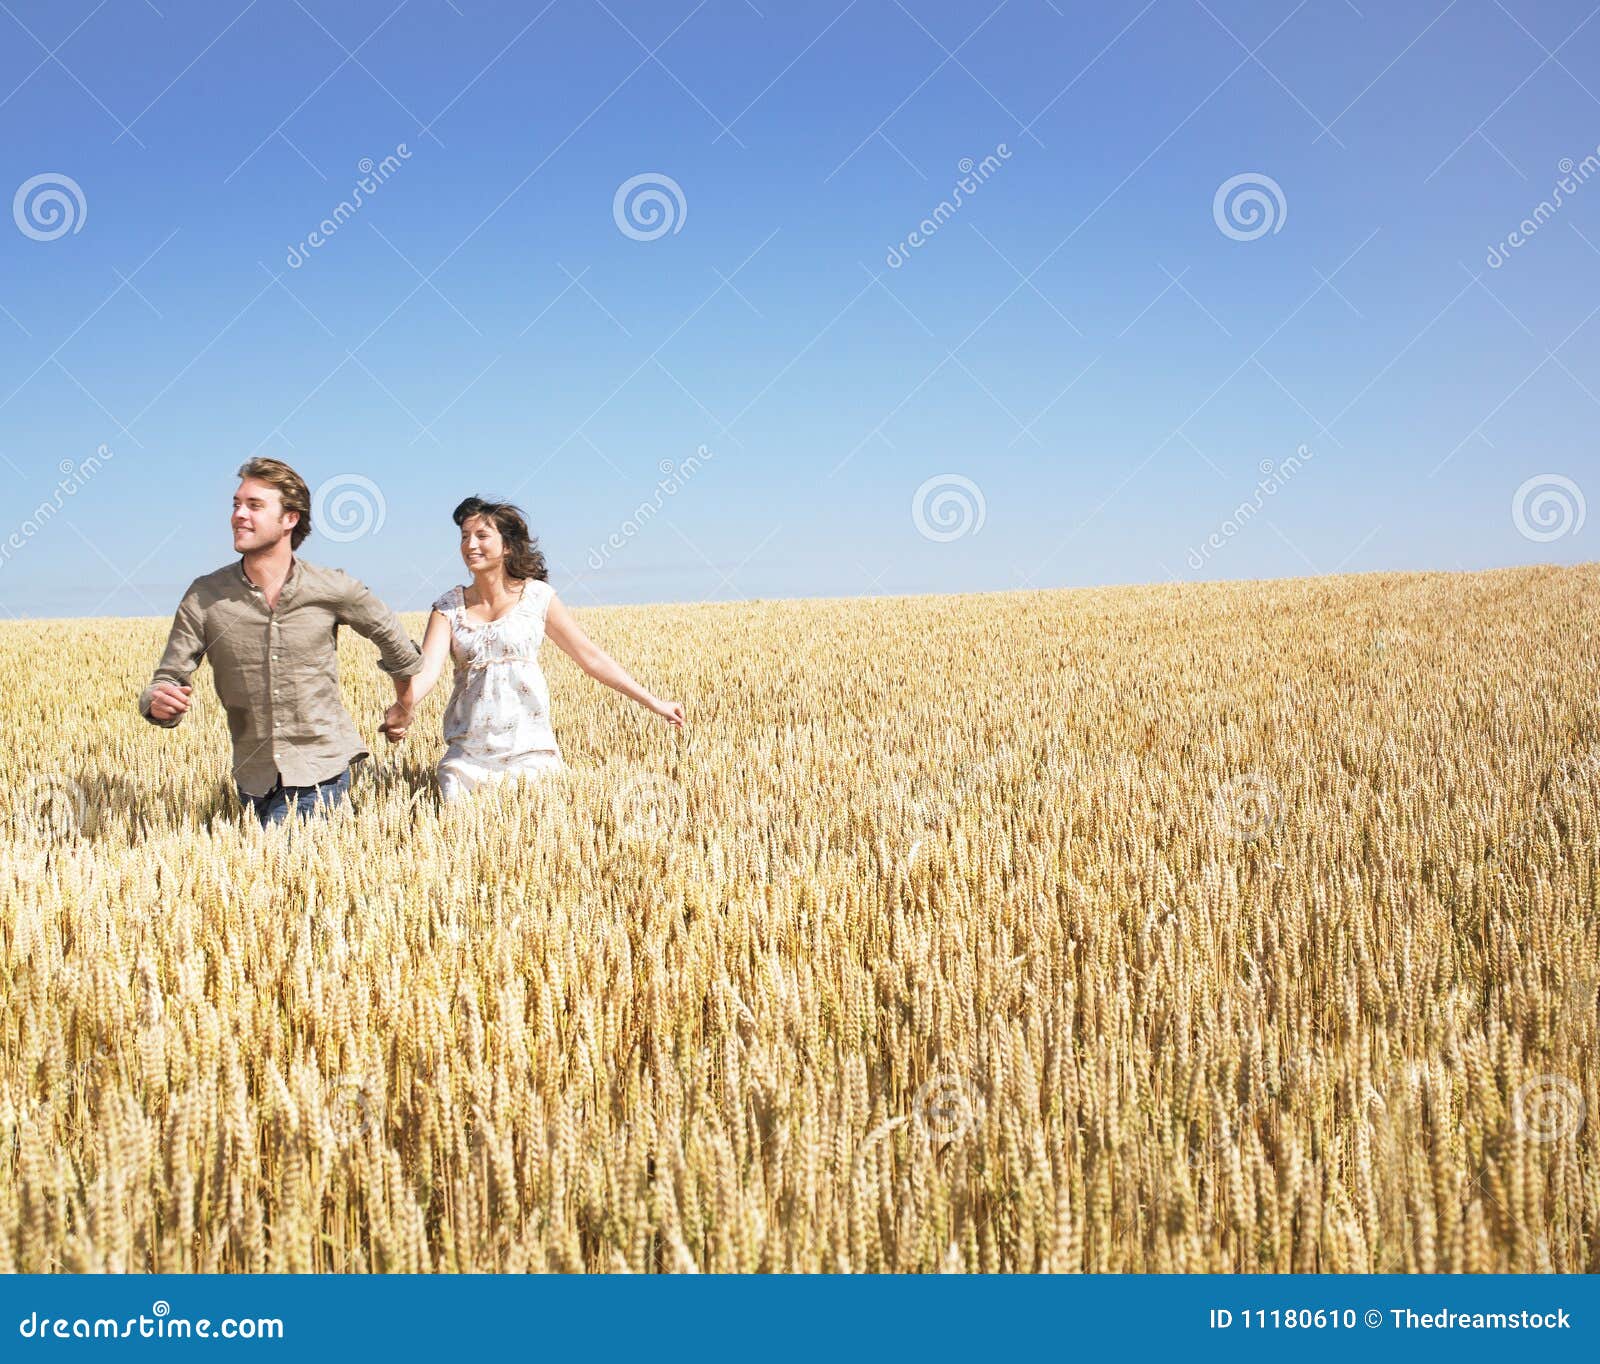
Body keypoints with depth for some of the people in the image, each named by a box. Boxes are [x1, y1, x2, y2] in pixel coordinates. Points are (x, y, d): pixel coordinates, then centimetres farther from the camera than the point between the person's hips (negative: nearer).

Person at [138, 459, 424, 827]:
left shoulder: (332, 589, -7)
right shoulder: (204, 597, -6)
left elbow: (389, 633, 11)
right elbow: (168, 680, -4)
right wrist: (159, 703, -28)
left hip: (321, 769, -3)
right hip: (254, 777, 3)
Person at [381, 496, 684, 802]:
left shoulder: (536, 596, 2)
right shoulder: (448, 607, 5)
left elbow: (592, 657, 5)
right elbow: (427, 668, -10)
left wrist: (653, 703, 3)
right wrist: (402, 708, -33)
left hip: (530, 751, -1)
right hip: (468, 754, 1)